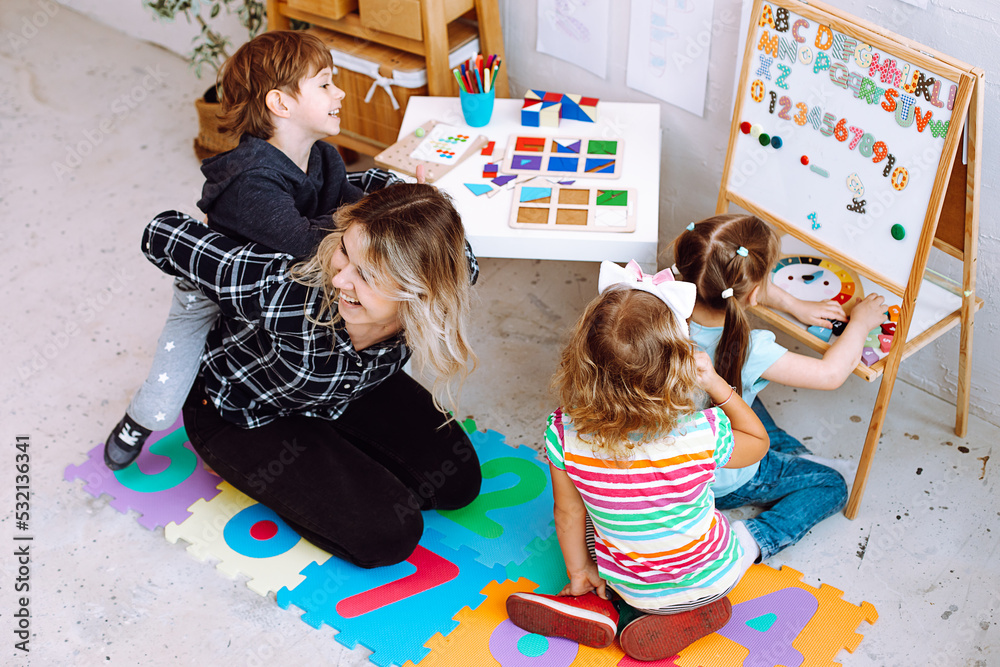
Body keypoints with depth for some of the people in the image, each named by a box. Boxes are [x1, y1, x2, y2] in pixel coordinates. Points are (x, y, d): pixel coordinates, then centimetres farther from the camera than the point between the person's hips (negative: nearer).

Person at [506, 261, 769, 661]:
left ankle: (610, 608, 10)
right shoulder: (704, 437, -33)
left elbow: (569, 515, -11)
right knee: (747, 534, 33)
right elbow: (759, 441, -8)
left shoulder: (564, 435, -28)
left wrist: (579, 572, 7)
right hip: (711, 580, 0)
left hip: (628, 584, 1)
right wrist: (717, 384, -8)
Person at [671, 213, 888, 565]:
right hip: (722, 481, -7)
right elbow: (831, 372, -24)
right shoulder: (749, 352, -38)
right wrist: (860, 322, -7)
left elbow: (737, 286, 4)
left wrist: (795, 305, 7)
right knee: (831, 486, 12)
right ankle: (753, 539, -5)